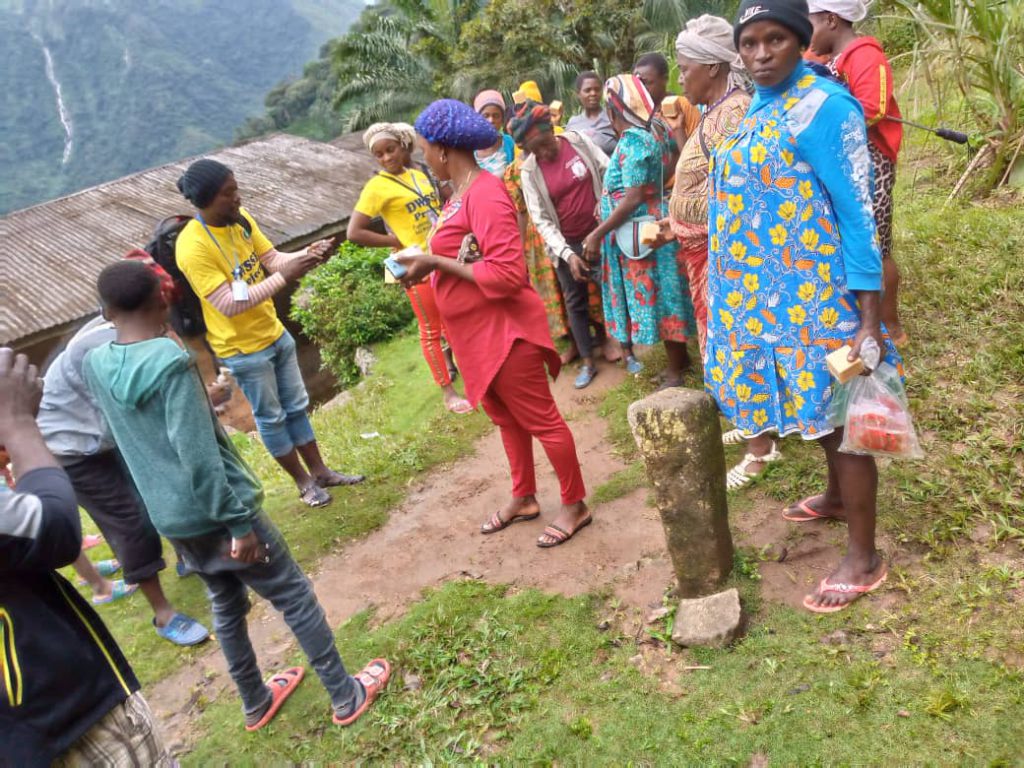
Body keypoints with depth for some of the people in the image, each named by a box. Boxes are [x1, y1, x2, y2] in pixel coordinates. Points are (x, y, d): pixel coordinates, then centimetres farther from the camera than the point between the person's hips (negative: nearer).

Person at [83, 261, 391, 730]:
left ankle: (256, 703, 40)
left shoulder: (96, 366, 0)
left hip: (170, 520, 7)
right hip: (214, 514, -7)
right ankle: (346, 696, 20)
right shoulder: (171, 361, -22)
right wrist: (239, 522, -19)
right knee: (295, 596, 8)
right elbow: (199, 457, -25)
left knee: (226, 605, 24)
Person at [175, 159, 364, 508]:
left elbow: (272, 259, 1)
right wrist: (283, 277, -34)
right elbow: (229, 305, -30)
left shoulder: (241, 219, -3)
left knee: (296, 406, 17)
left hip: (275, 333, 7)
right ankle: (304, 482, 24)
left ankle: (320, 471, 30)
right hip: (242, 349, -7)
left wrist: (307, 255, -20)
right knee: (271, 418, 9)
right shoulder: (192, 247, -26)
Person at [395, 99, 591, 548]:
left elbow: (508, 273, -28)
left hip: (503, 331, -10)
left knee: (540, 420, 5)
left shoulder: (485, 194, -21)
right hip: (476, 334, 10)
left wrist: (439, 263, -23)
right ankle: (523, 498, 38)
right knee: (507, 420, 21)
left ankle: (575, 505, 22)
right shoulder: (462, 193, 6)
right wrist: (429, 266, -7)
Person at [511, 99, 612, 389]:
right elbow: (541, 219, -11)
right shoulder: (529, 171, -10)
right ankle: (588, 362, 20)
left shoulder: (578, 141, -7)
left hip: (599, 232, 1)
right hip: (566, 243, 0)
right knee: (575, 301, 7)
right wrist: (567, 254, -20)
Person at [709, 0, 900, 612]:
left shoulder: (821, 106, -13)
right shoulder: (751, 110, 12)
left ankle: (864, 559, 15)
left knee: (839, 415, 1)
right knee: (816, 406, 23)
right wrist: (734, 291, 19)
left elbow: (857, 211, -17)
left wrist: (870, 319, -20)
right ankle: (837, 496, 45)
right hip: (765, 296, 8)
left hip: (817, 295, -8)